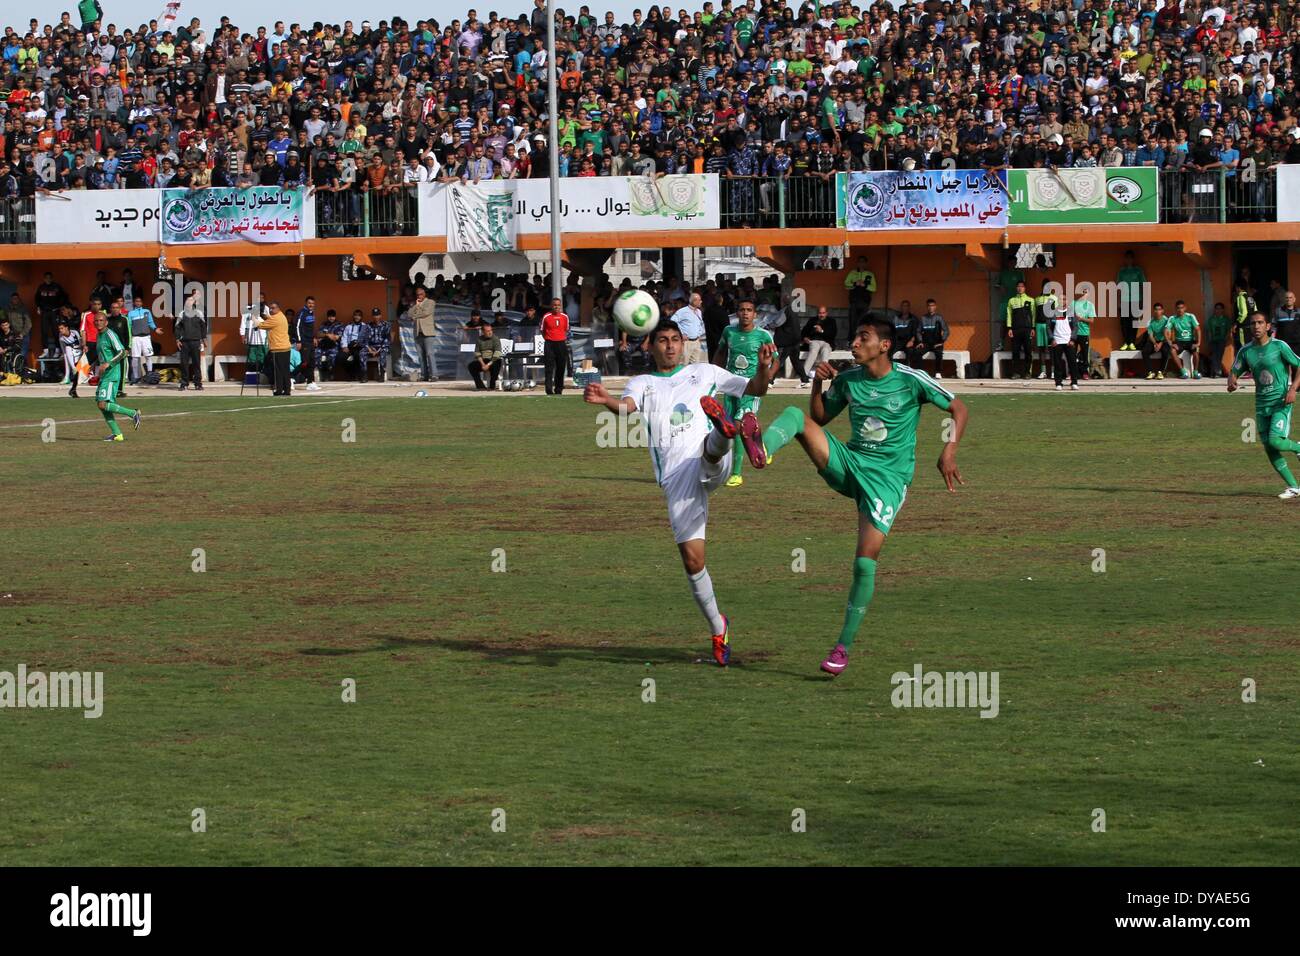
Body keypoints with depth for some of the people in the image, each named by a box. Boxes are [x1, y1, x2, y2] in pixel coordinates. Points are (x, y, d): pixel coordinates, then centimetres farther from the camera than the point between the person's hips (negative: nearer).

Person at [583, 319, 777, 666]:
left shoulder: (704, 373, 23)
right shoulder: (642, 383, 20)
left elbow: (754, 389, 21)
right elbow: (627, 405, -4)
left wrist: (763, 372, -5)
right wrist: (606, 400, -29)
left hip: (711, 467, -1)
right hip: (676, 478, 1)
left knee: (712, 446, -38)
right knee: (692, 558, -5)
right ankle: (718, 630, 11)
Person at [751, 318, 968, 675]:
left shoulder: (910, 380, -8)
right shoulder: (848, 380, 5)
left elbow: (958, 408, -1)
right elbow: (820, 419, 16)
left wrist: (949, 450, -14)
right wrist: (818, 383, -1)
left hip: (888, 478, -4)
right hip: (849, 463, 4)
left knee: (865, 561, -15)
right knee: (795, 415, -16)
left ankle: (844, 647, -3)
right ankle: (762, 451, -50)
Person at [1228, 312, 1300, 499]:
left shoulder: (1279, 346, -7)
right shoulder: (1246, 351, 5)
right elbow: (1234, 372, 11)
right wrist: (1231, 382, -13)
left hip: (1281, 401, -5)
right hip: (1262, 404, 5)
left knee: (1274, 440, -21)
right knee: (1269, 449, 1)